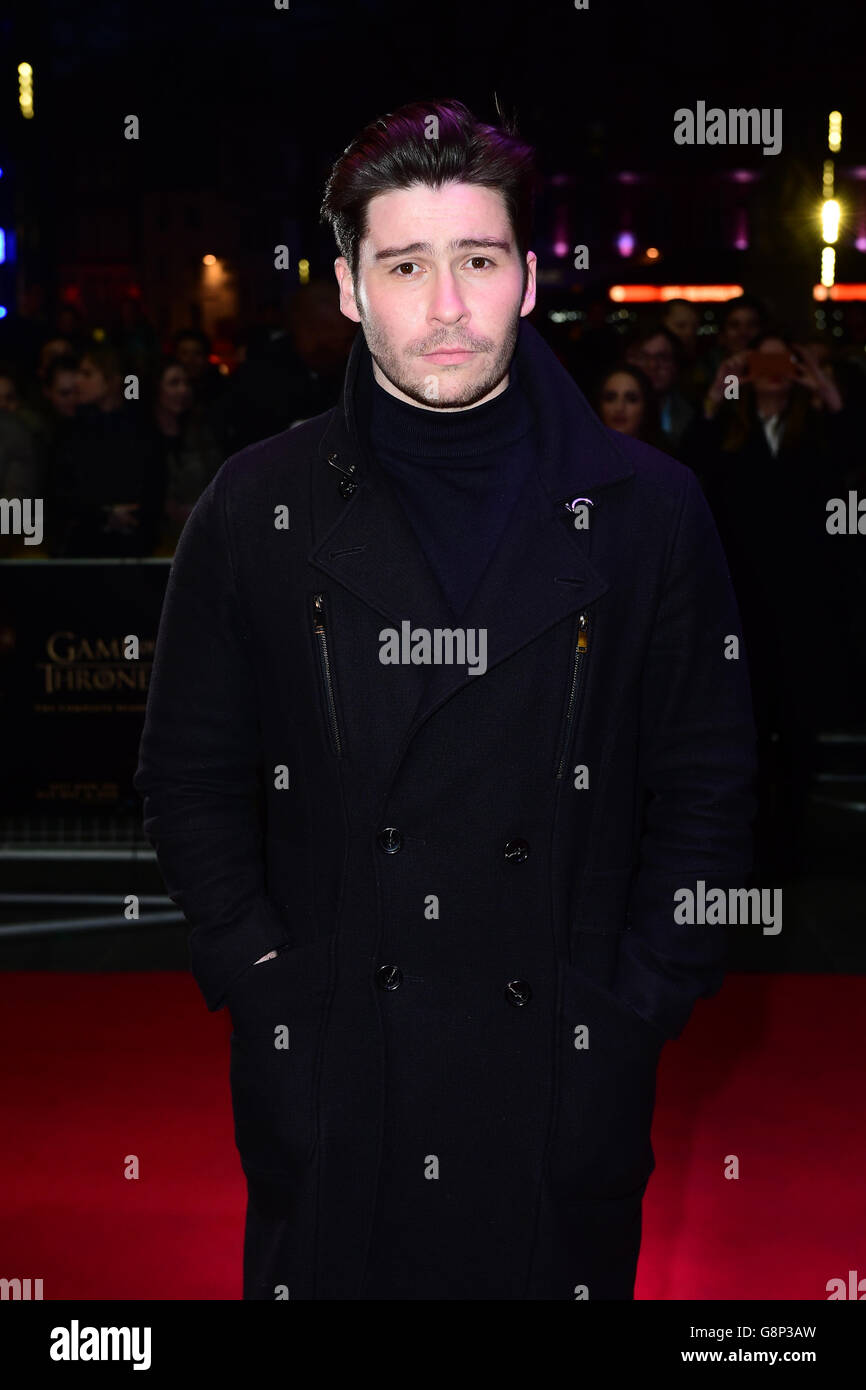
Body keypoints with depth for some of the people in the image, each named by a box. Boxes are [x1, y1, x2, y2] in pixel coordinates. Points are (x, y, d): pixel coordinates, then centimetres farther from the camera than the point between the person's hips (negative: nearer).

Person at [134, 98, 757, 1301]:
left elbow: (707, 783, 2)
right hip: (324, 1078, 1)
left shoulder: (647, 509, -1)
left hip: (565, 1078, 0)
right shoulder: (258, 510, 0)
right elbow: (191, 775, 5)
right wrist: (260, 973, -4)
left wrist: (644, 1004, -4)